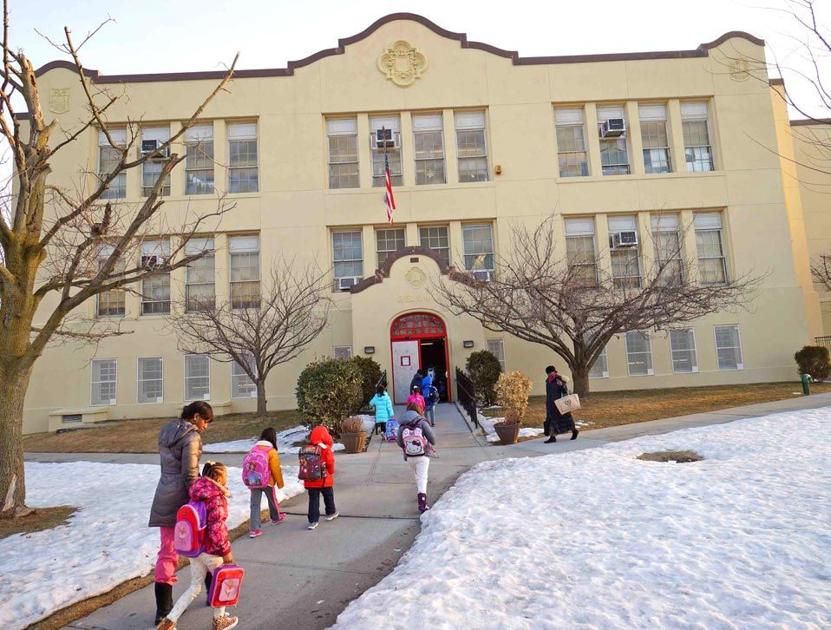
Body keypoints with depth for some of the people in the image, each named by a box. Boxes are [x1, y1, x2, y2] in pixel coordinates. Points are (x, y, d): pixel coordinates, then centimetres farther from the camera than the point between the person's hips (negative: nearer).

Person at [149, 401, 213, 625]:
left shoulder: (166, 431, 10)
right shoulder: (191, 436, -16)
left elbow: (167, 465, 14)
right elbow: (190, 474, -18)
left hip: (164, 496, 7)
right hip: (183, 496, -7)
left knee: (167, 551, 10)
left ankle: (163, 608, 9)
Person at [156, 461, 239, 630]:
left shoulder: (197, 494, 1)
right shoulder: (217, 498, -24)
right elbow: (217, 530, -25)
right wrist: (226, 551, -17)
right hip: (211, 549, -7)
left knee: (195, 586, 21)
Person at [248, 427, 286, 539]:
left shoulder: (254, 449, 2)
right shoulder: (272, 451, -14)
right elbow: (276, 469, -12)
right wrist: (280, 483, 0)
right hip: (267, 481, -3)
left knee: (255, 505, 5)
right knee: (272, 501, 20)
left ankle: (253, 529, 0)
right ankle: (276, 518, 41)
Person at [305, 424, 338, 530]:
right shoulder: (327, 449, -14)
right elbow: (330, 463, -12)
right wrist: (331, 472, 8)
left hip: (311, 480, 2)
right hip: (325, 479, -2)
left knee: (313, 499, 7)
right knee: (328, 496, 20)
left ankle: (313, 521, 5)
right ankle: (331, 513, 37)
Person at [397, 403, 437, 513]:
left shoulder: (402, 426, 0)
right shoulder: (422, 422, -9)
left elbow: (399, 443, 1)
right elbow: (432, 437, -11)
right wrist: (432, 445, 11)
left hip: (409, 457, 3)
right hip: (422, 455, -3)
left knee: (416, 476, 23)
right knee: (422, 477, -1)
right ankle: (422, 503, -10)